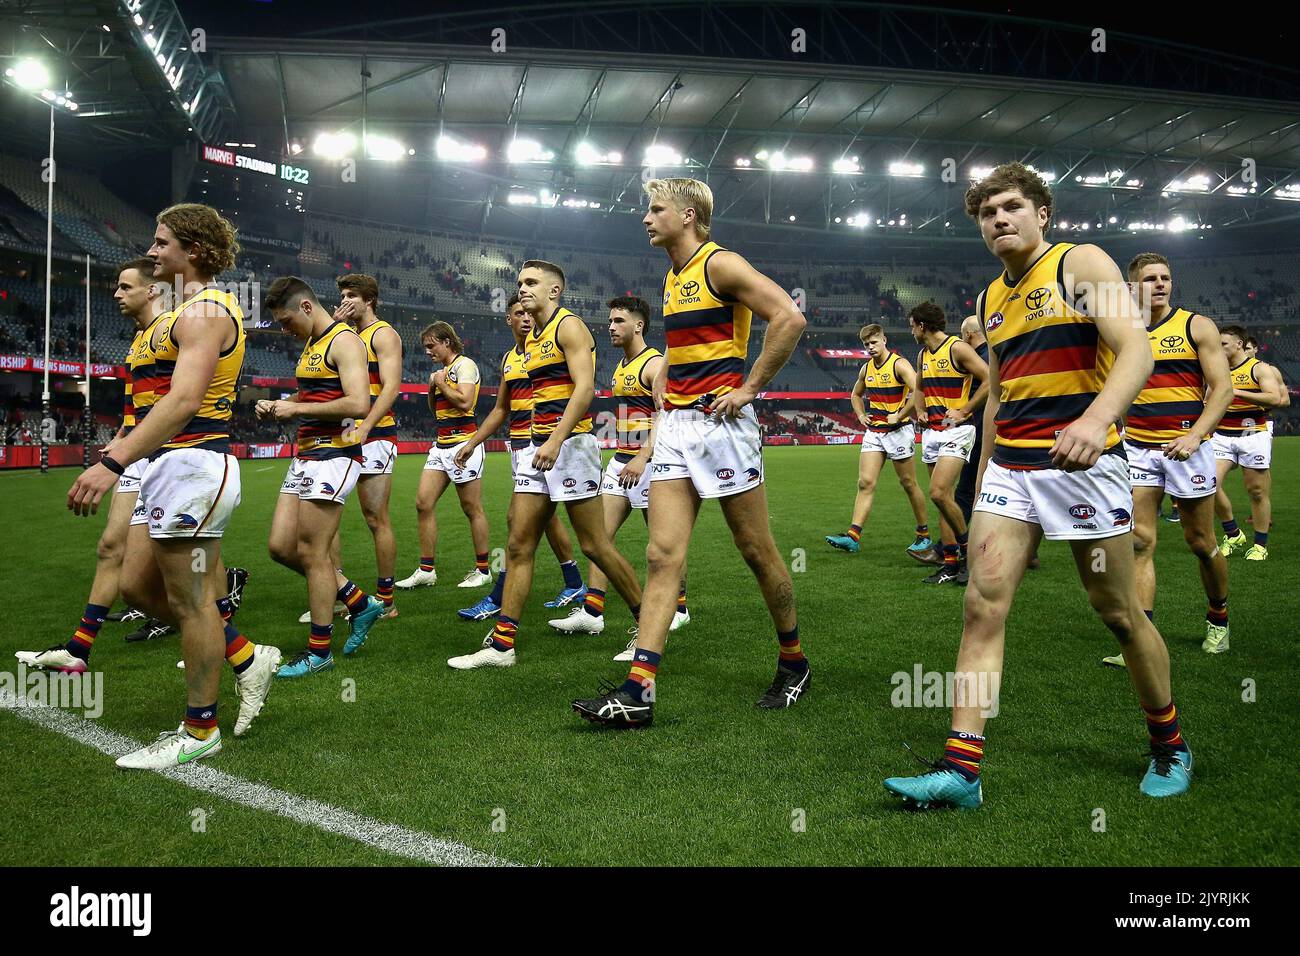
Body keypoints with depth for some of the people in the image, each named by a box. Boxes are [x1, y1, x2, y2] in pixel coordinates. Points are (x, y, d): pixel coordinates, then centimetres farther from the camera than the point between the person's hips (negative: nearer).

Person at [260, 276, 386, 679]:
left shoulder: (344, 341, -12)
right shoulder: (311, 343, 17)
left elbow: (358, 404, -23)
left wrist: (296, 409, -17)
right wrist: (277, 405, 11)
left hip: (333, 456, -10)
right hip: (305, 456, 10)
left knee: (312, 552, -4)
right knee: (281, 547, 8)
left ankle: (320, 650, 9)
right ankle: (360, 603, 21)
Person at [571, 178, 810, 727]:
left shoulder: (719, 264, -7)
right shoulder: (672, 278, 19)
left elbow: (790, 317, -18)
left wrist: (750, 388, -15)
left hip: (719, 423, -8)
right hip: (675, 428, 8)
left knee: (757, 551, 4)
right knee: (662, 556, -2)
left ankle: (794, 662, 24)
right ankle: (638, 692, -5)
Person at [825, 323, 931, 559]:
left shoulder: (899, 364, -11)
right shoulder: (866, 368, 11)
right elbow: (855, 394, 29)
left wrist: (899, 416, -18)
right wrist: (861, 415, 12)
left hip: (898, 431, -6)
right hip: (873, 432, 6)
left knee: (908, 484, 4)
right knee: (865, 482, -5)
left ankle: (924, 536, 19)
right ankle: (852, 536, -13)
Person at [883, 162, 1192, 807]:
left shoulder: (1082, 264, -3)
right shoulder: (991, 299, 16)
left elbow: (1136, 351, -16)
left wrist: (1096, 419, -35)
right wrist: (983, 475, 21)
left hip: (1083, 463, -5)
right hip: (1009, 468, 6)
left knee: (1119, 614, 5)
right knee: (983, 605, -7)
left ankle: (1169, 743, 30)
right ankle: (961, 771, -6)